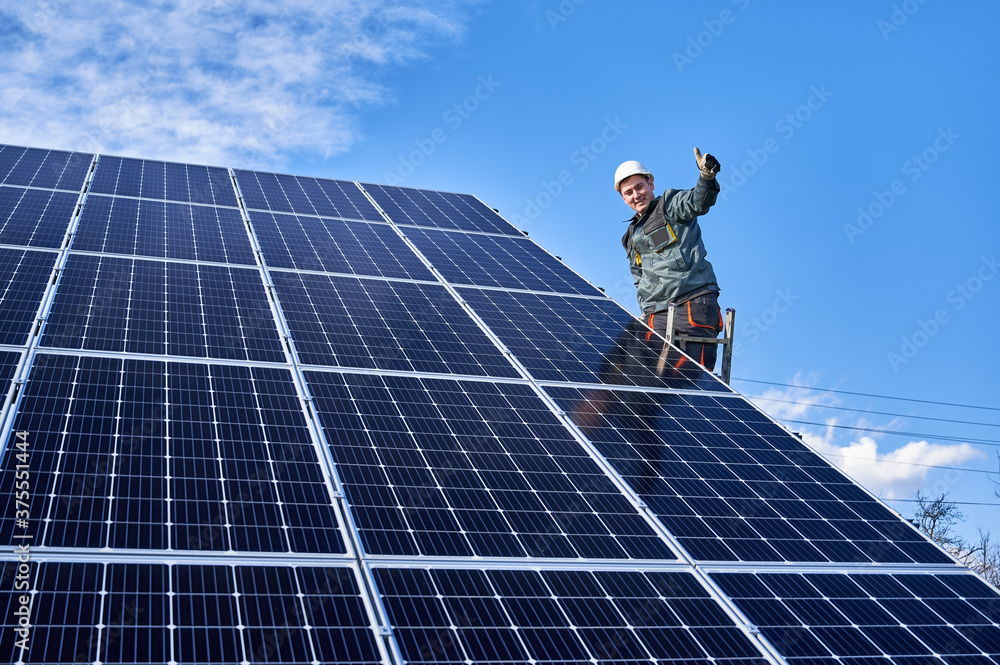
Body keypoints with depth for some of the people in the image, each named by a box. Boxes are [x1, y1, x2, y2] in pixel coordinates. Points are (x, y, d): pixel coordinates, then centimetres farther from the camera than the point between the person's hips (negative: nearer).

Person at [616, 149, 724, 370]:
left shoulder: (670, 204, 6)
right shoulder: (632, 236, 25)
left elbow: (698, 202, -16)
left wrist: (707, 177, -37)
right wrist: (646, 309, 14)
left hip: (694, 302, -5)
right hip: (657, 313, 5)